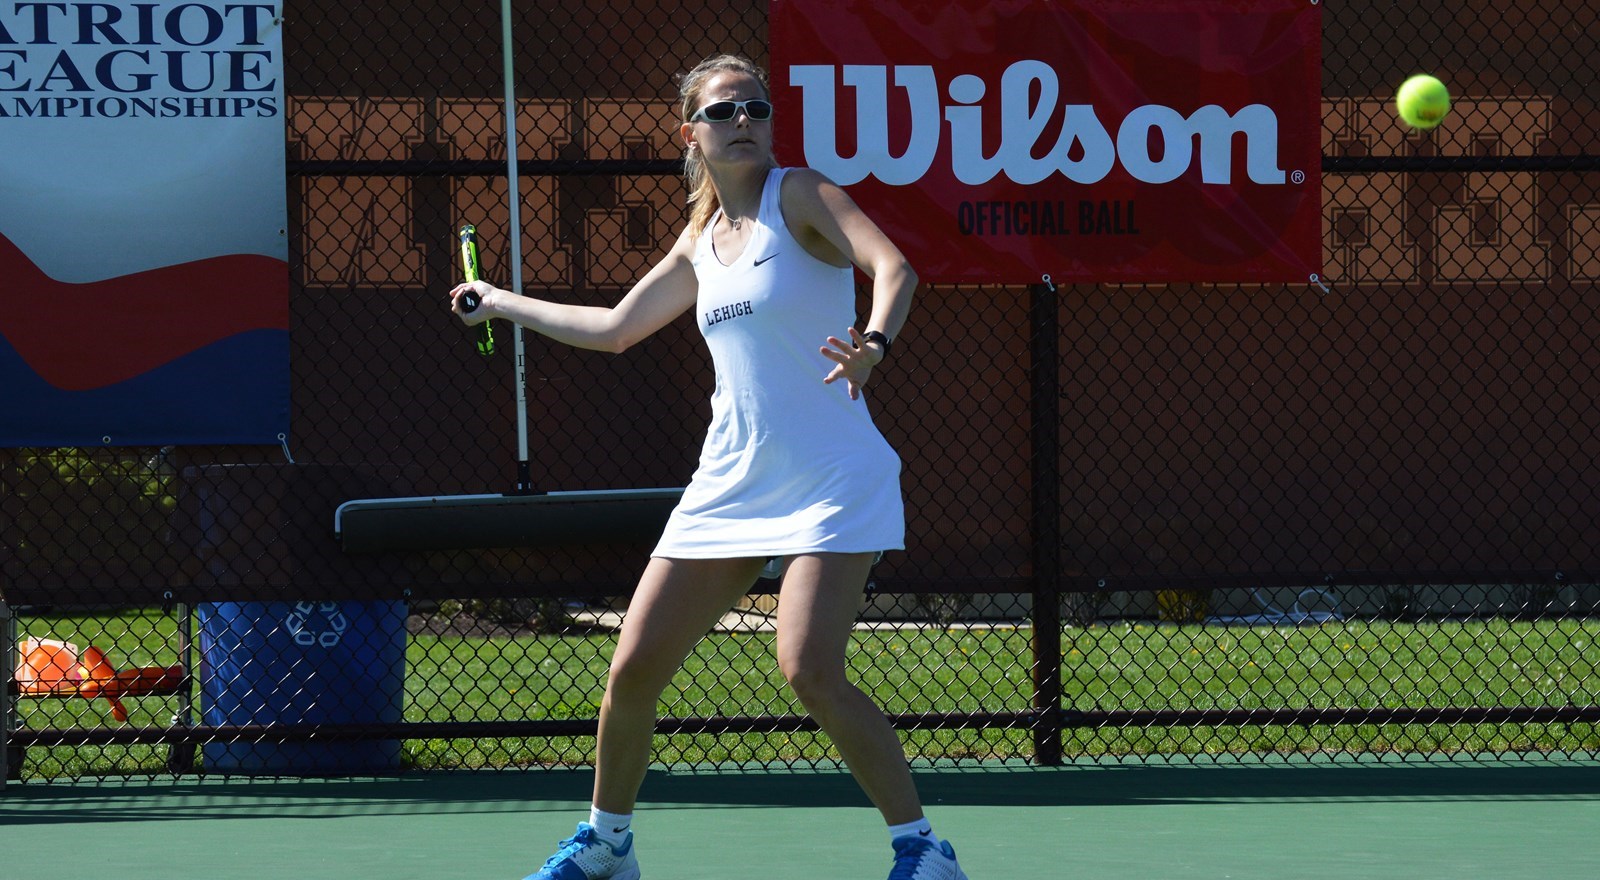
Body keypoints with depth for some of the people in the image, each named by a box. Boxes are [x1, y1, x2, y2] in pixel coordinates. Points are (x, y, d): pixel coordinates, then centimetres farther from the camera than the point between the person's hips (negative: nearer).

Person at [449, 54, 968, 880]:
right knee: (634, 667, 4)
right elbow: (614, 327, 28)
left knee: (810, 671, -23)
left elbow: (893, 266, -21)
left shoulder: (798, 194, -4)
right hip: (730, 486, 6)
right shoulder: (700, 241, 14)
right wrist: (502, 304, 35)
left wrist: (873, 342, -41)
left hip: (831, 479, -6)